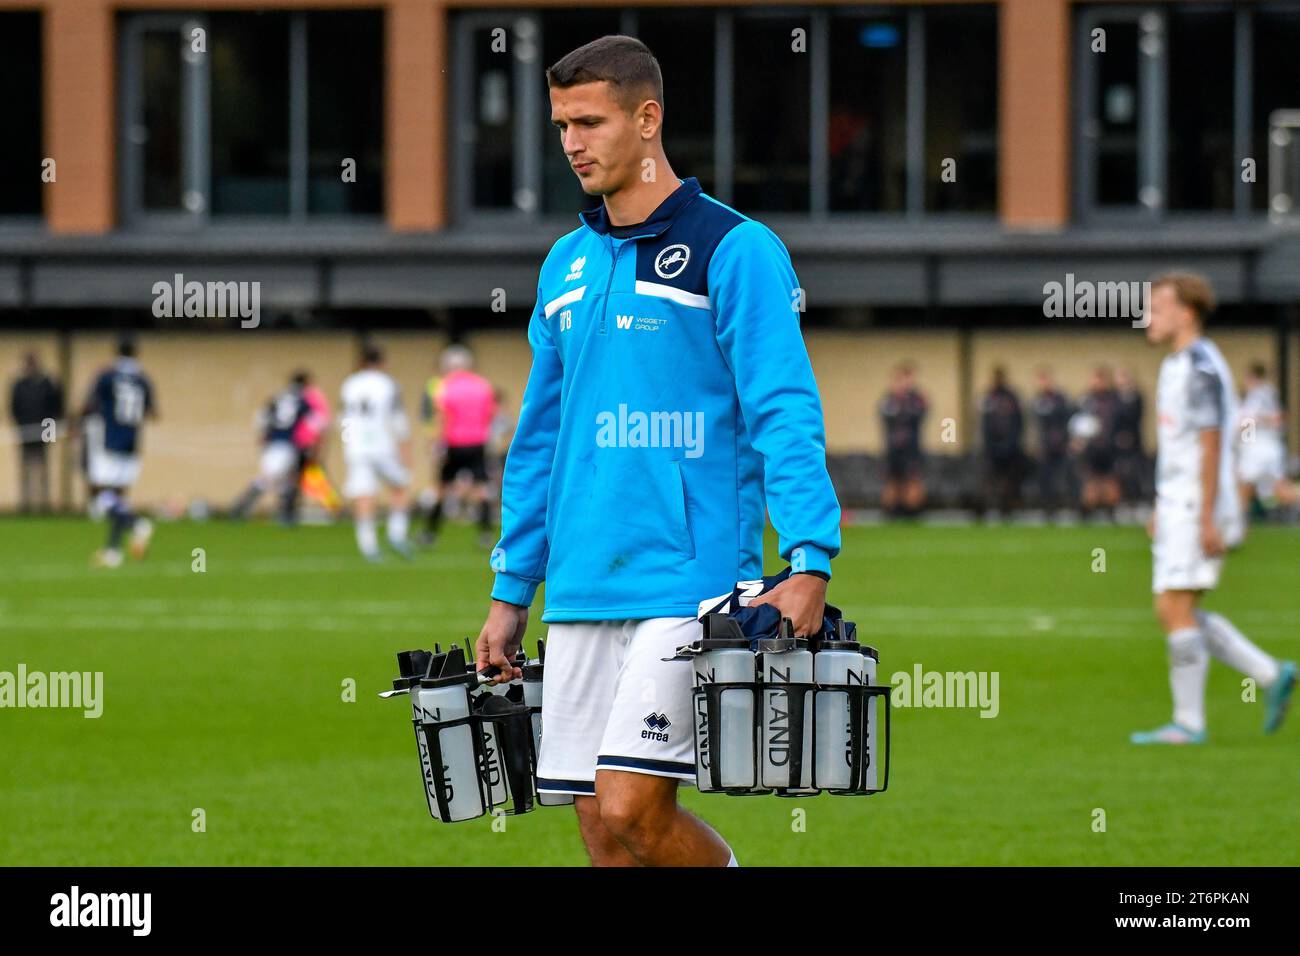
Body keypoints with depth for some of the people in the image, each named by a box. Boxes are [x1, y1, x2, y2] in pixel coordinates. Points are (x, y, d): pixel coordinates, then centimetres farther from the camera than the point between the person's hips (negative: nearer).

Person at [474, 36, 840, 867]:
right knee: (601, 825, 3)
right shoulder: (566, 266, 16)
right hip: (580, 594, 7)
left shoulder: (734, 250, -5)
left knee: (630, 809, -15)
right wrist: (511, 592, 19)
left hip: (690, 582, -7)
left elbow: (786, 416, -11)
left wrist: (808, 562, -21)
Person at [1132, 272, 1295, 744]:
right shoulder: (1176, 365, 16)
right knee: (1173, 613, 10)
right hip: (1177, 507, 10)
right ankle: (1272, 675, 12)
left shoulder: (1200, 367, -15)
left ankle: (1188, 723, -4)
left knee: (1177, 610, -8)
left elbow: (1210, 444, -20)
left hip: (1196, 508, -10)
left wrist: (1207, 518, -23)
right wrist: (1162, 508, 24)